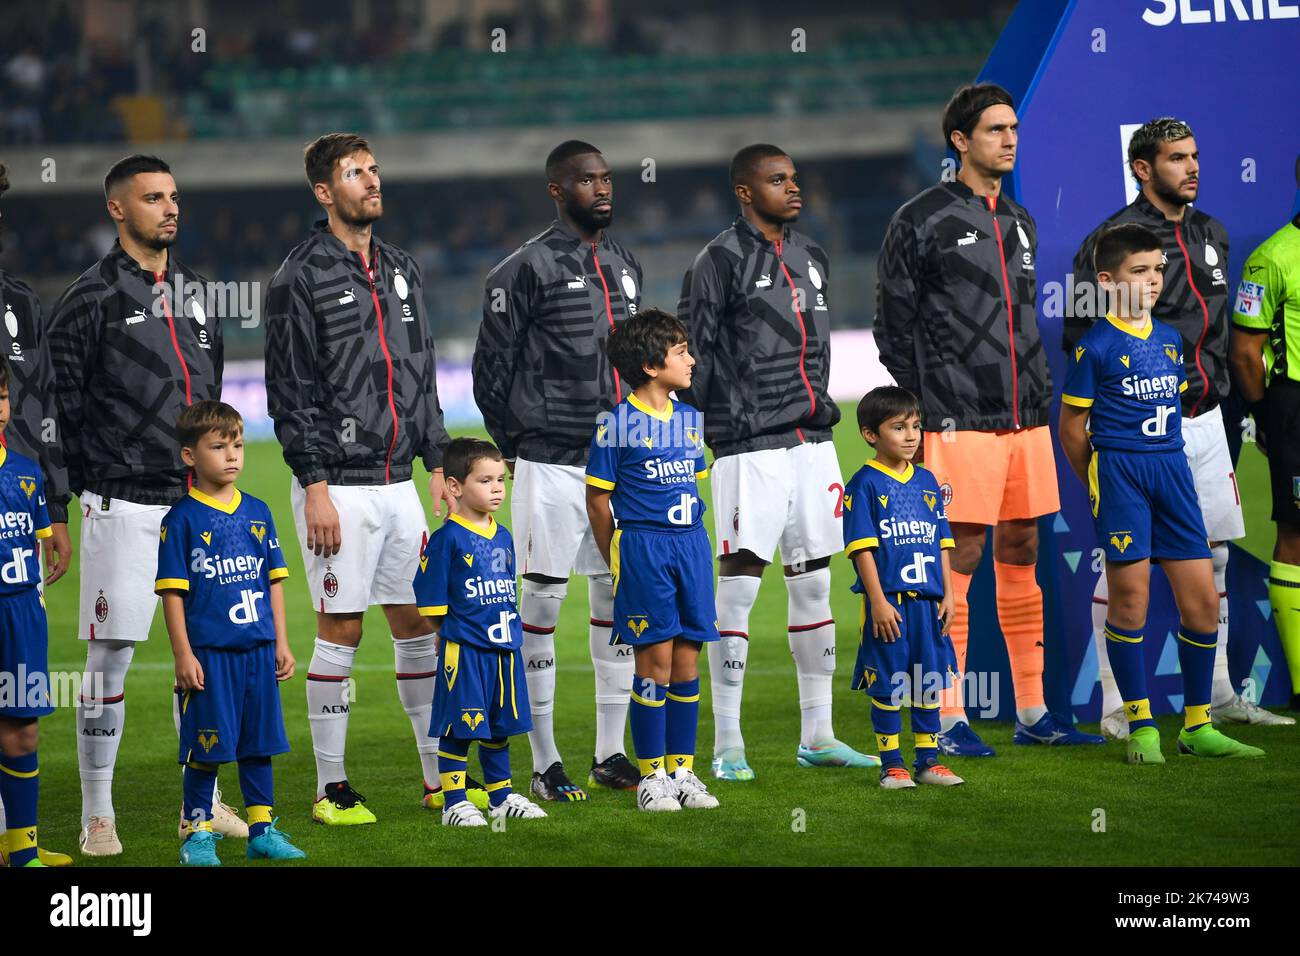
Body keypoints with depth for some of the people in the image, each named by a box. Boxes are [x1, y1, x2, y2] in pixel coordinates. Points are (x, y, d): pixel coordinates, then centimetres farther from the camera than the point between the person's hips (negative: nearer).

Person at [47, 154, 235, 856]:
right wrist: (88, 491, -6)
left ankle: (202, 802, 18)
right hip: (124, 505, -6)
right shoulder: (90, 299, -5)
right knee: (111, 657, -3)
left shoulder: (197, 292, 15)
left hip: (197, 501, 6)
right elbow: (65, 409, -5)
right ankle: (97, 817, 3)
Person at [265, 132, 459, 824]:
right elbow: (289, 394, -10)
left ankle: (439, 778, 15)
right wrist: (316, 486, -15)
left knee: (419, 625, 8)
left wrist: (438, 464, 12)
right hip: (339, 487, -6)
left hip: (398, 483, 6)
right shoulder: (301, 278, -7)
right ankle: (331, 789, 4)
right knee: (339, 631, -3)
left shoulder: (402, 271, 14)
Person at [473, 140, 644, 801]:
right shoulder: (528, 268, -8)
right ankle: (545, 764, 3)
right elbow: (491, 369, -5)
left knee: (618, 601, 8)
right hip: (551, 467, -6)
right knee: (543, 604, -2)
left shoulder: (624, 264, 14)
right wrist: (518, 448, -2)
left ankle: (610, 753, 16)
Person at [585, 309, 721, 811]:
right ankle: (651, 776, 3)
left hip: (692, 543, 6)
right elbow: (598, 499, -3)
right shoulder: (617, 423, -7)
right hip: (642, 545, -6)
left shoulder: (688, 418, 11)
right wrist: (618, 563, 0)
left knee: (687, 658, 6)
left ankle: (682, 770, 13)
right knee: (655, 659, -5)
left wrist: (689, 541, 14)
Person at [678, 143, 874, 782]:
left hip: (813, 441, 7)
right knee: (737, 589, -7)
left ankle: (817, 735, 18)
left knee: (813, 586, 10)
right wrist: (692, 432, -10)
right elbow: (693, 353, -7)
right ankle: (726, 747, -5)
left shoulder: (811, 258, 16)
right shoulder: (721, 260, -7)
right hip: (750, 448, -7)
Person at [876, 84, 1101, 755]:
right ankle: (948, 719, -1)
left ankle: (1033, 713, 15)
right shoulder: (922, 221, -4)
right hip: (960, 422, -7)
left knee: (1022, 555, 10)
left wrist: (1041, 393, 14)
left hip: (1026, 421, 7)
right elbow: (895, 327, -4)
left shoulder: (1018, 222, 17)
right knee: (959, 558, -6)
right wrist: (925, 413, -9)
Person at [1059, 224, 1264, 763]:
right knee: (1131, 597, -5)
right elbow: (1072, 427, -1)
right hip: (1119, 469, -6)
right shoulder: (1096, 346, -5)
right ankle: (1141, 727, 5)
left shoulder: (1169, 340, 13)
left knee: (1202, 599, 2)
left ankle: (1198, 727, 11)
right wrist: (1100, 485, 5)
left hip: (1172, 468, 6)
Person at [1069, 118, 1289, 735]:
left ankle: (1219, 697, 20)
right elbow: (1081, 337, -10)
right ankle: (1114, 709, 0)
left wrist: (1212, 378, 18)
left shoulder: (1210, 235, 14)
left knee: (1211, 558, 12)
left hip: (1204, 419, 8)